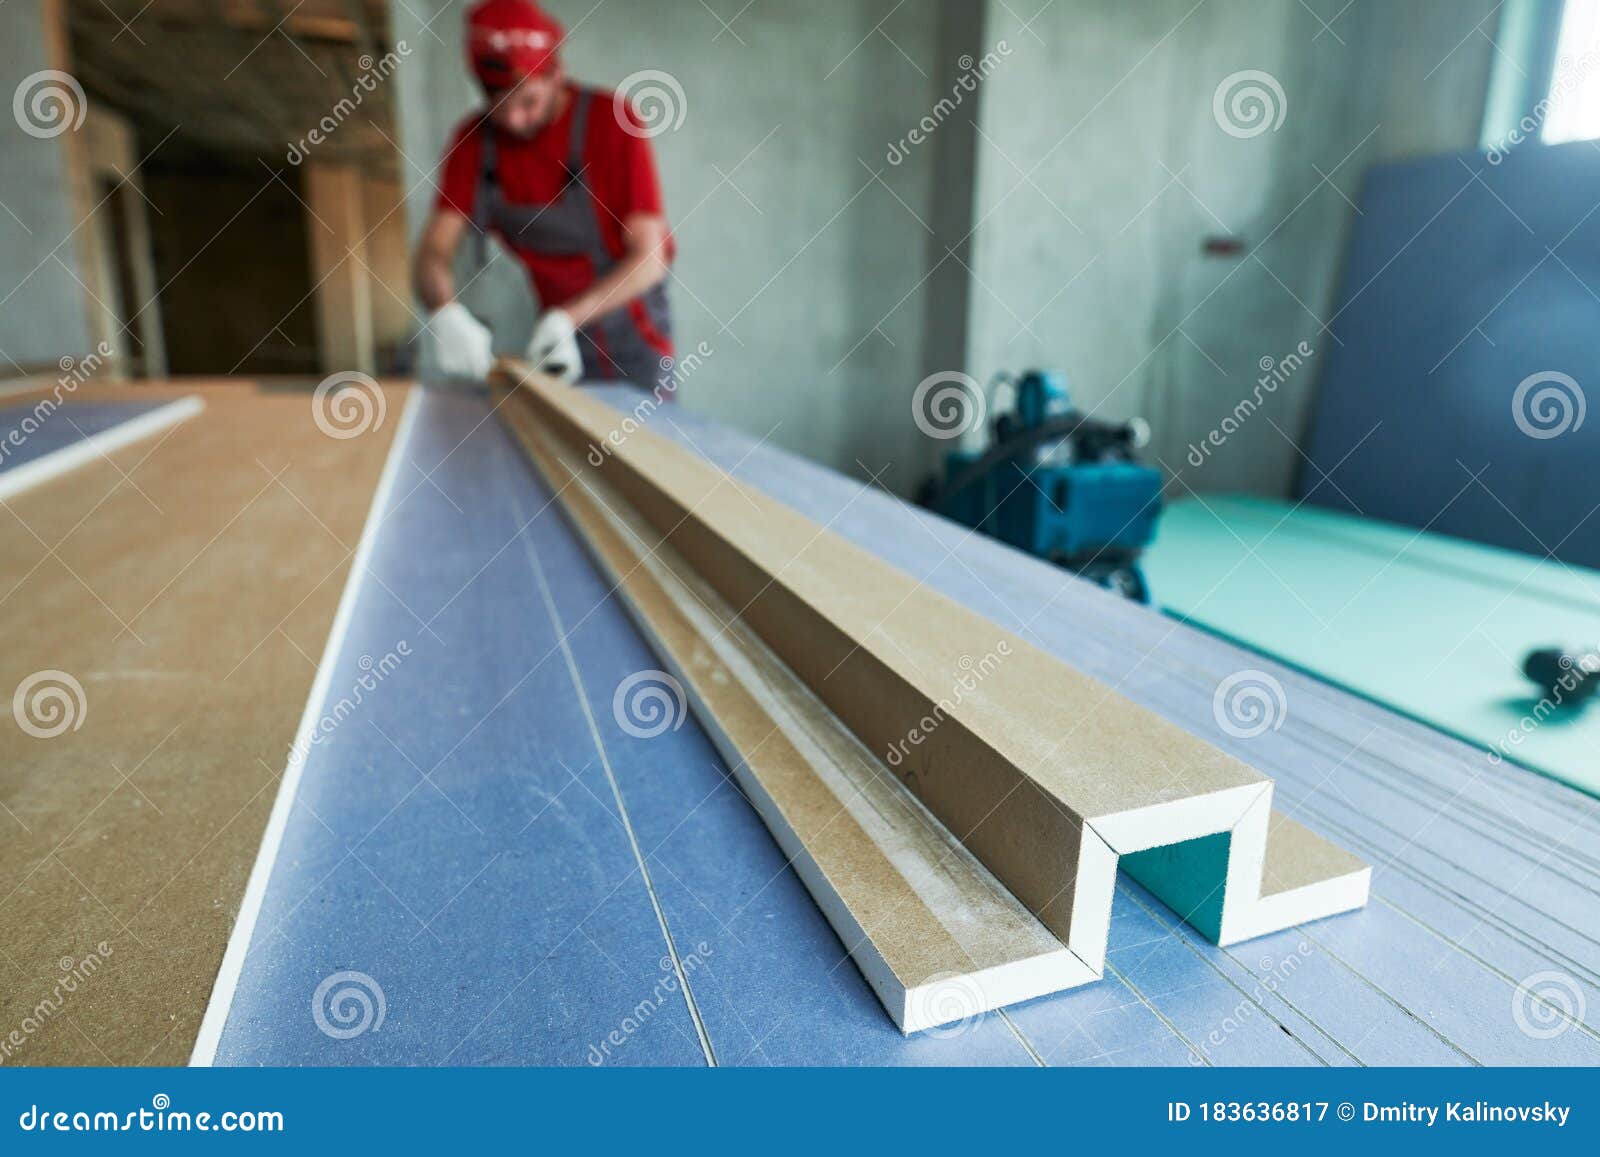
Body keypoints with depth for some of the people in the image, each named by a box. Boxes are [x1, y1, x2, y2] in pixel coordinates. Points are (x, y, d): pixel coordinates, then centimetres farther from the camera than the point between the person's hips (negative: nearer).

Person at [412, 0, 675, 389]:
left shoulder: (614, 122, -18)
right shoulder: (473, 140, -6)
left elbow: (649, 258, -22)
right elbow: (434, 252, -11)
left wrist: (566, 317, -34)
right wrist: (447, 314, -33)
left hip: (633, 335, -3)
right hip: (559, 332, 4)